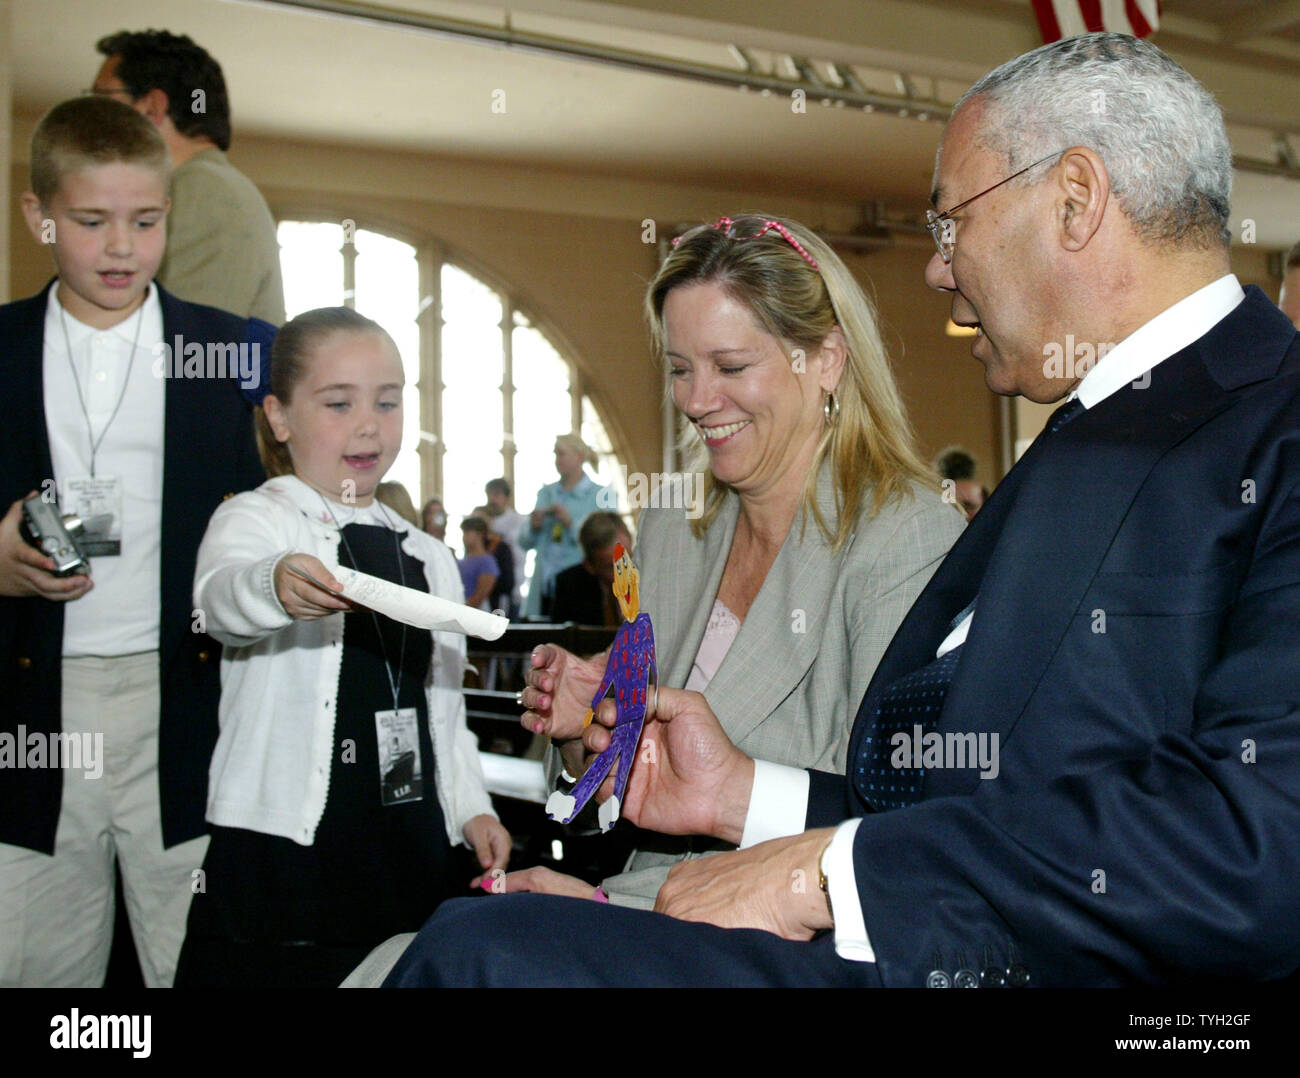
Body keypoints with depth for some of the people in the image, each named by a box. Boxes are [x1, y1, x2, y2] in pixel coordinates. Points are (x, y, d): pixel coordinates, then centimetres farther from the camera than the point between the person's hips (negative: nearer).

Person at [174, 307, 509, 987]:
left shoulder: (430, 560, 16)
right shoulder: (256, 518, -3)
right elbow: (220, 599, -27)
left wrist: (470, 807, 9)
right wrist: (274, 586, -48)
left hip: (410, 855, 5)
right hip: (281, 849, -5)